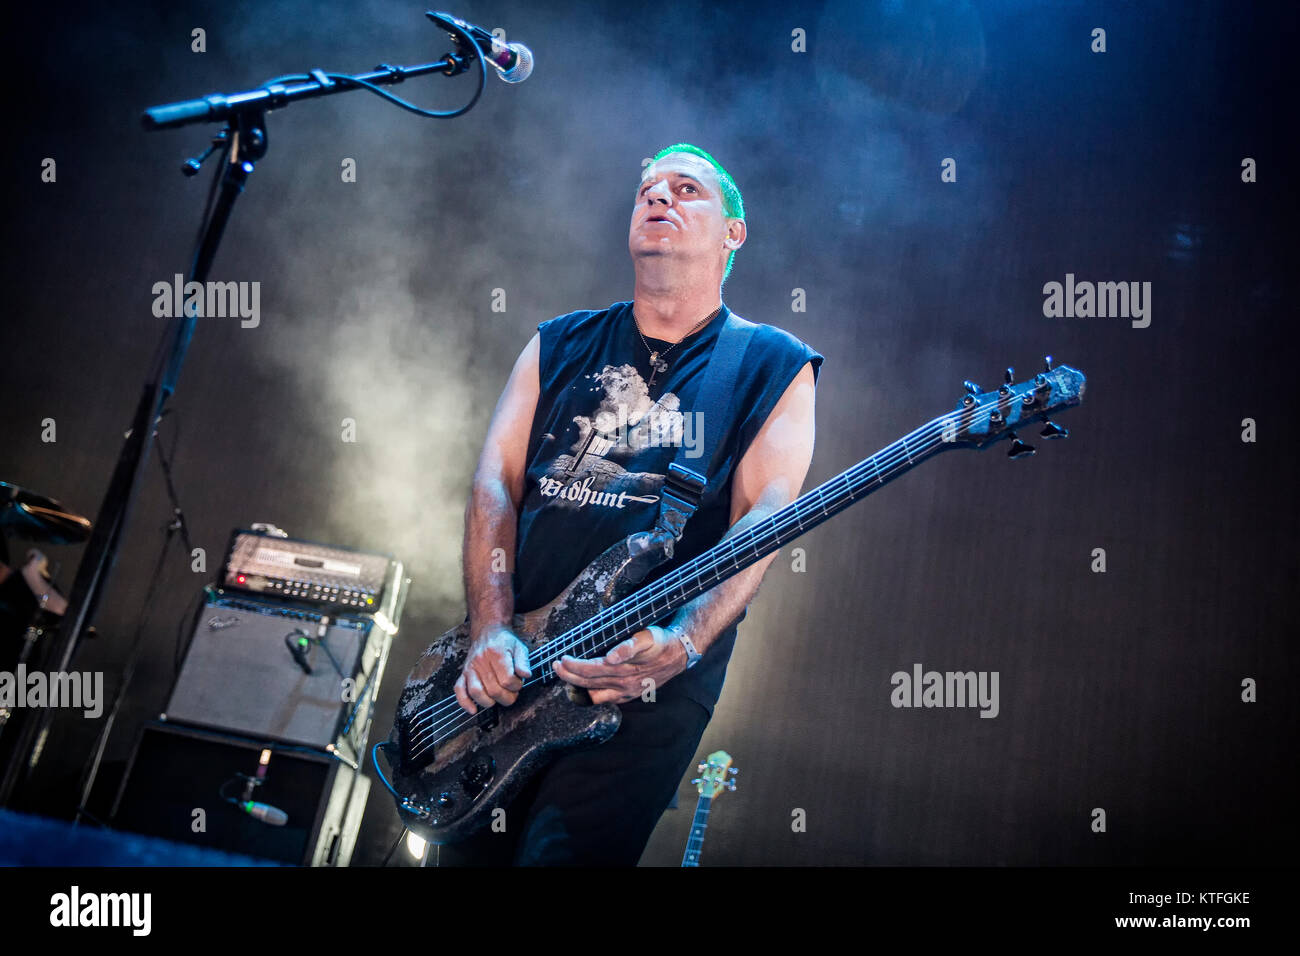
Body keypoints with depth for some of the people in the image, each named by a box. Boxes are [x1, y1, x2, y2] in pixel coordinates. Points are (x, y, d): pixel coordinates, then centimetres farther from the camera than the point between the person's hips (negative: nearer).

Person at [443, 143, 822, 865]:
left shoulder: (773, 366, 5)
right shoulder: (560, 344, 14)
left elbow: (762, 521, -7)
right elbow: (495, 483, 5)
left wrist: (681, 645, -24)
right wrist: (491, 630, -10)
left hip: (653, 681, -3)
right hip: (506, 669, 4)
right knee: (464, 851, 9)